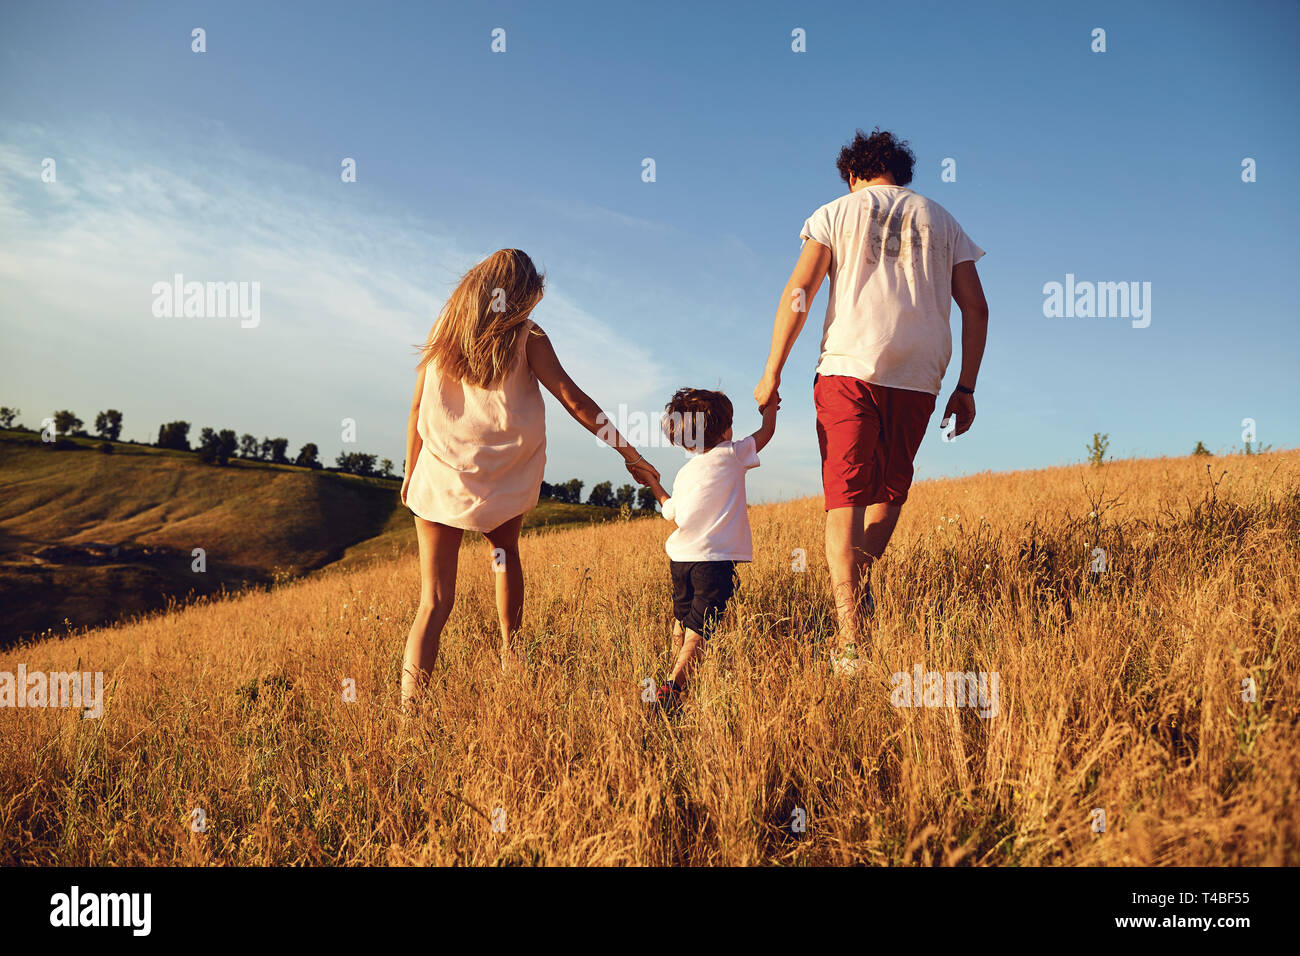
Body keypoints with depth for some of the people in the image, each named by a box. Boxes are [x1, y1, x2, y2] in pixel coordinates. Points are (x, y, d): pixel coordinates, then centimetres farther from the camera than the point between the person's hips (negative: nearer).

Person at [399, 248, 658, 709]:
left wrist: (411, 473, 16)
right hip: (505, 480, -1)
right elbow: (574, 401, -7)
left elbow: (418, 408, 7)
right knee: (505, 550, 30)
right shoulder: (525, 337, -3)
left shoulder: (443, 330, 6)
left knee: (435, 602, 0)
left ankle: (408, 707, -11)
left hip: (441, 479, 1)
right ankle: (509, 658, 34)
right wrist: (629, 453, -2)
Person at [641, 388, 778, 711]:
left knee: (682, 619, 21)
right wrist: (770, 404, 33)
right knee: (700, 627, -8)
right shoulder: (732, 455, 2)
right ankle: (674, 685, -20)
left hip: (680, 556, 6)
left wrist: (654, 485, 38)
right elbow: (767, 430, 13)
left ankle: (680, 671, 32)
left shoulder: (684, 473, 15)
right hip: (715, 557, -5)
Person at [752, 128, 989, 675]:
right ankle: (860, 582, 13)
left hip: (850, 368, -2)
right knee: (891, 485, 23)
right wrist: (966, 388, 15)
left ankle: (851, 639, -12)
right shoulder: (941, 221, 20)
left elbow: (798, 293, -1)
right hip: (918, 378, 3)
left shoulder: (837, 212, 12)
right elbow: (976, 309, 13)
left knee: (845, 496, -4)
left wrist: (772, 374, -1)